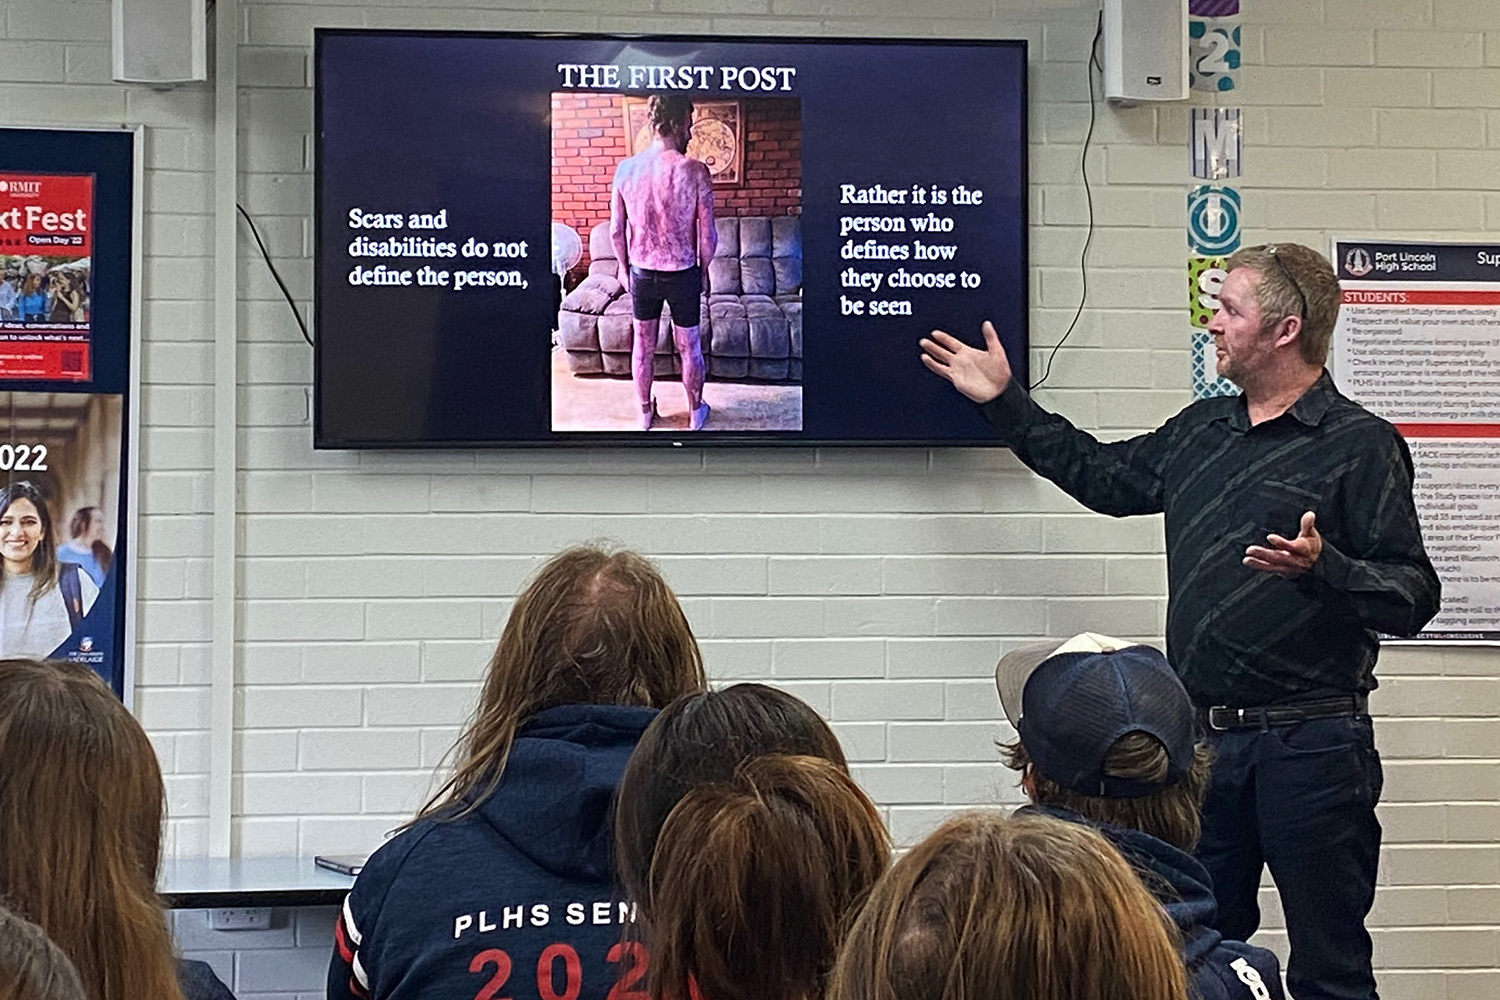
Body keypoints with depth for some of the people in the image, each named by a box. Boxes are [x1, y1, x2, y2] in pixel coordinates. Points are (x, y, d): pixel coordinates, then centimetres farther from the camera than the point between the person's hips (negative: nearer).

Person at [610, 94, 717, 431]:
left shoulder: (625, 169, -10)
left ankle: (645, 412, 33)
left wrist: (623, 267, 13)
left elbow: (616, 230, -3)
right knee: (688, 347, 16)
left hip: (642, 273, 3)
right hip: (682, 274, -3)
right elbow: (708, 234, -14)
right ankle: (696, 411, 32)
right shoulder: (694, 172, -20)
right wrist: (703, 270, 3)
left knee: (643, 344, 19)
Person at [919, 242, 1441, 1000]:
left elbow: (1413, 596, -11)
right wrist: (1003, 400, 29)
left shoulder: (1360, 445, -6)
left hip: (1310, 745, -7)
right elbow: (1100, 474, 29)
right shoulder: (1200, 431, 15)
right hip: (1205, 739, 7)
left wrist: (1321, 567, -29)